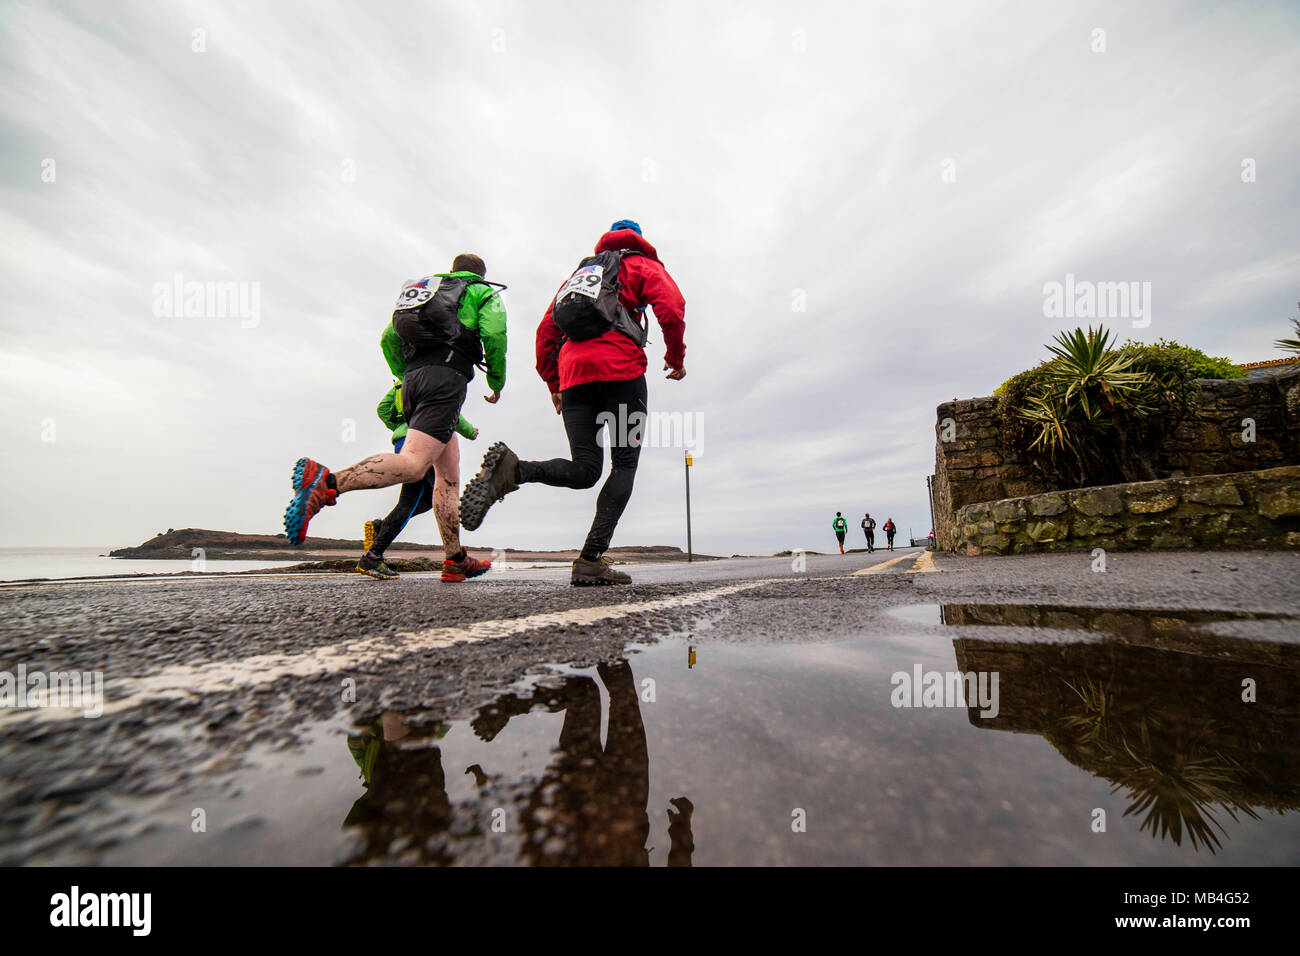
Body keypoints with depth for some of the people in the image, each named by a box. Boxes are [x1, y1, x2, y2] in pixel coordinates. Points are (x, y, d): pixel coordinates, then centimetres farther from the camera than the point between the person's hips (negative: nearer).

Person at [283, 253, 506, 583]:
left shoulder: (426, 285, 33)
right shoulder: (485, 291, 18)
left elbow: (389, 338, 24)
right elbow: (494, 335, -3)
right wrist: (497, 383, 9)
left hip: (412, 378, 7)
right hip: (446, 376, -7)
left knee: (448, 474, 9)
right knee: (413, 463, -20)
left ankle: (456, 560, 11)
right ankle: (328, 482, -40)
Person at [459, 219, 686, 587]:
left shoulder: (580, 271, 34)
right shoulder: (642, 263, 20)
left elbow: (545, 332, 25)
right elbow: (671, 307, -1)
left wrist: (553, 383, 27)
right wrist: (676, 357, 11)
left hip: (573, 374, 5)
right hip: (620, 368, -5)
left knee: (584, 469, 5)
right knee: (625, 464, -1)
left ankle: (511, 470, -23)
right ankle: (591, 561, -12)